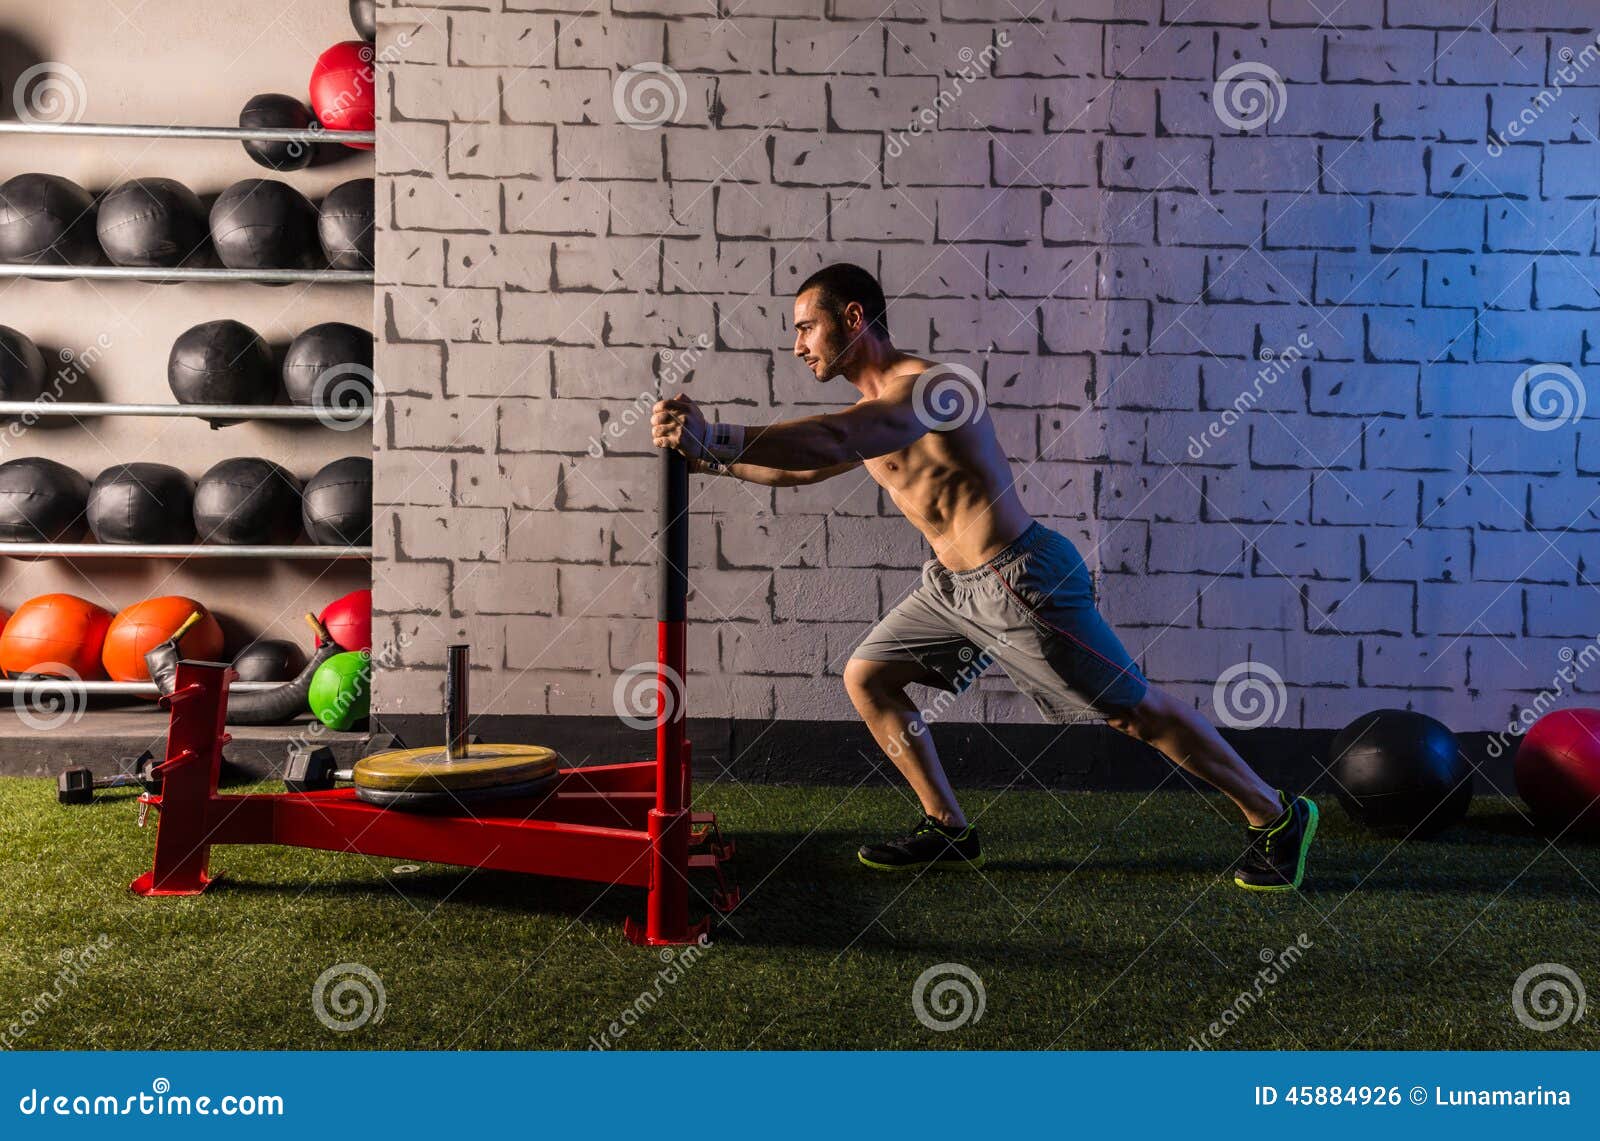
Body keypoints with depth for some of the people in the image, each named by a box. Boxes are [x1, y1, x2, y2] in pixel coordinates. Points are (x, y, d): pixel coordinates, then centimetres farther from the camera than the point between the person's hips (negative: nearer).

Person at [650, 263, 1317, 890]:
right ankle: (949, 832, 18)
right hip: (952, 585, 9)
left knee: (1133, 711, -1)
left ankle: (1276, 817, 18)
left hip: (1022, 580, -9)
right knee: (866, 678, 8)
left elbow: (836, 439, -38)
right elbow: (798, 469, 20)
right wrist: (707, 457, 7)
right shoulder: (871, 410, 11)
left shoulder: (929, 384, -21)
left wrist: (715, 438, -38)